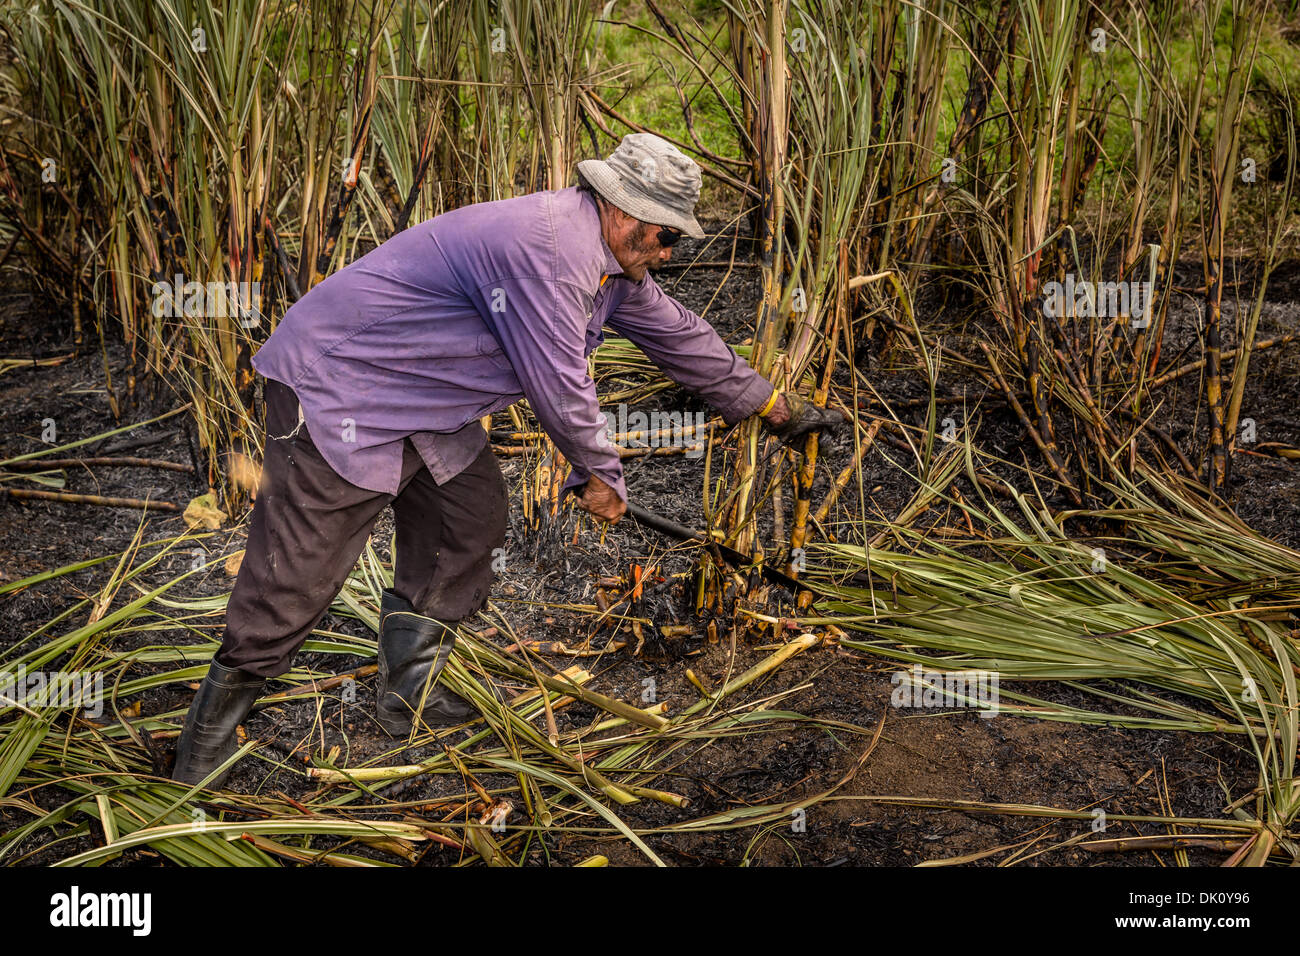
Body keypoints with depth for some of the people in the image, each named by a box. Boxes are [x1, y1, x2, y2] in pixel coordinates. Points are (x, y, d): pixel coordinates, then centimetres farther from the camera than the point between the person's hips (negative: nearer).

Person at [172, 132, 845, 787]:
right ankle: (221, 708, 14)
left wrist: (773, 405, 24)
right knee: (299, 569, -6)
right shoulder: (544, 245, -27)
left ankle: (409, 695, 23)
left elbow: (678, 336, 17)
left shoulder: (609, 261, 6)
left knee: (473, 524, 10)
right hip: (337, 386, -10)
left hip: (424, 405, 10)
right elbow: (557, 385, -22)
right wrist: (599, 474, -6)